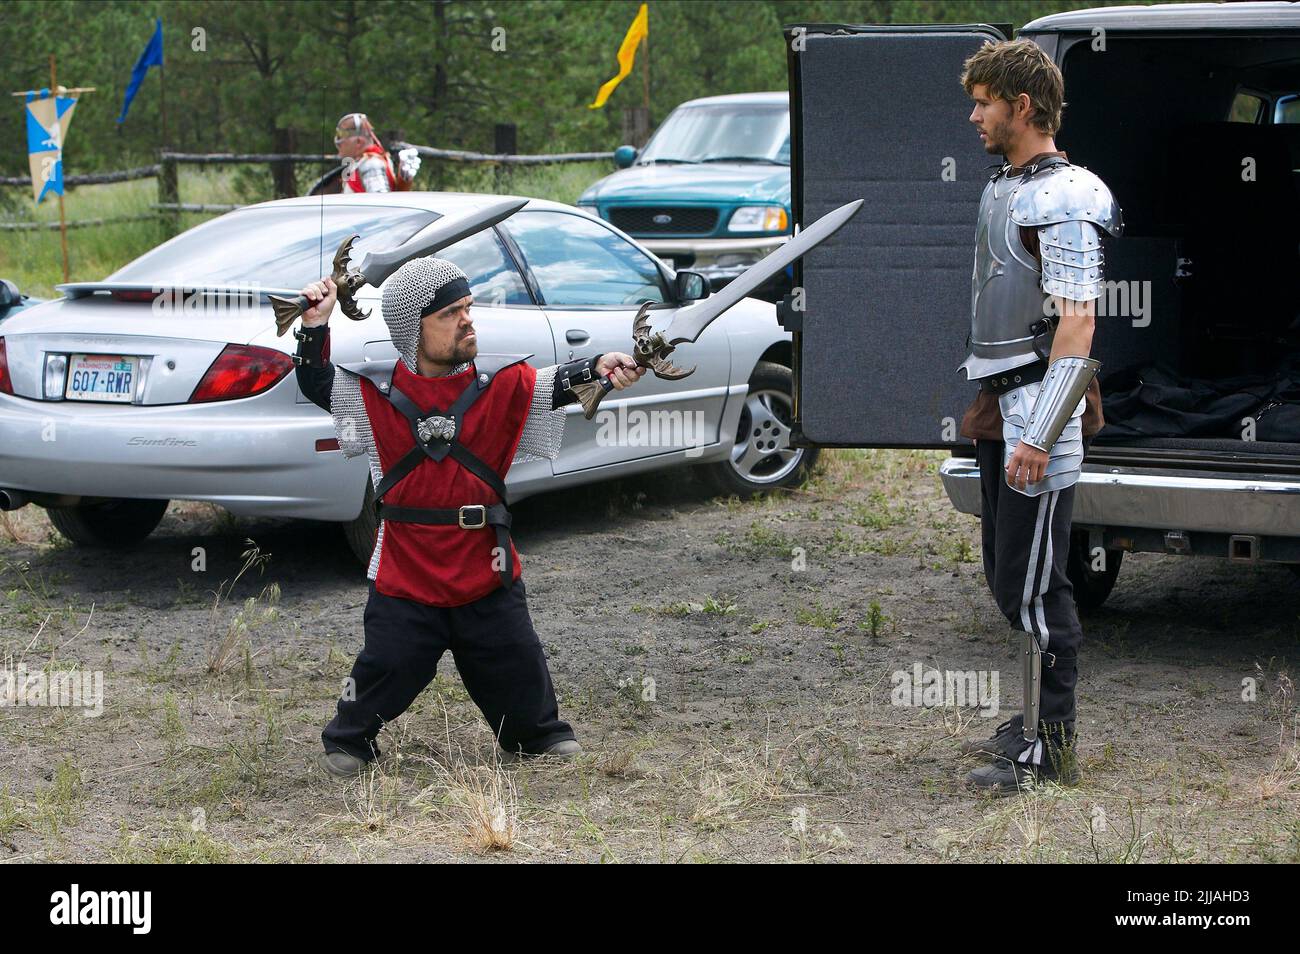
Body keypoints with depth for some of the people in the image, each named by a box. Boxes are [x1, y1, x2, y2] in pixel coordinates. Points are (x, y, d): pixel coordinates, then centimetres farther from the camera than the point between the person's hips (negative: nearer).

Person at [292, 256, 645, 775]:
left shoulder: (502, 382, -4)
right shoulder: (378, 389, -4)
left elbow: (557, 385, -13)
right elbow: (317, 385, 2)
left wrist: (598, 369, -34)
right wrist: (315, 326, -14)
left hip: (486, 572, 2)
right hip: (405, 573, -1)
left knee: (517, 668, 13)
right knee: (385, 669, 3)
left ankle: (543, 739, 34)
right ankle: (347, 743, 24)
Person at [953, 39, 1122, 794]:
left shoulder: (1063, 199, -15)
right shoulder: (1006, 188, 15)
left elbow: (1077, 323, -21)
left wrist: (1040, 434, -26)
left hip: (1038, 411, -10)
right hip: (1002, 412, 10)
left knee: (1034, 583, -6)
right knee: (1007, 574, 15)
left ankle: (1051, 746, 3)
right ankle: (1038, 718, 27)